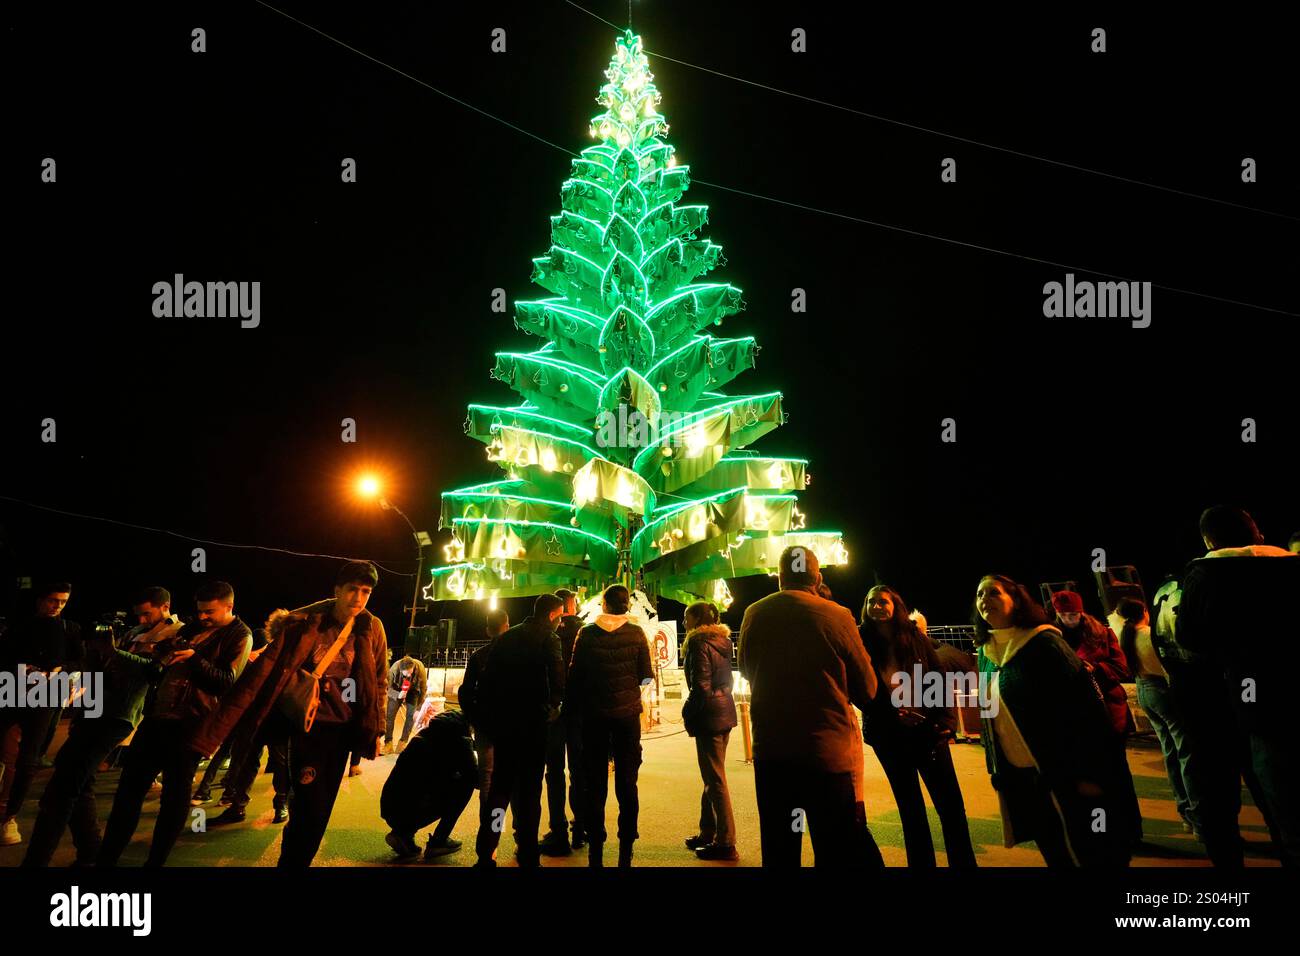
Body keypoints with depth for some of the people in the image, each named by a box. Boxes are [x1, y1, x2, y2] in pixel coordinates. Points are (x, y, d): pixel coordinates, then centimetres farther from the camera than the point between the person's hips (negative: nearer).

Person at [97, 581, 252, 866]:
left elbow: (228, 683, -13)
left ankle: (155, 861, 13)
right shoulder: (194, 626, 15)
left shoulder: (239, 636, -5)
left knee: (175, 795, 1)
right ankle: (106, 858, 19)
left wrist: (195, 659, -23)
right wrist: (163, 649, 2)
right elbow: (165, 660, 24)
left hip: (190, 725, -7)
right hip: (159, 715, 7)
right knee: (130, 784, 9)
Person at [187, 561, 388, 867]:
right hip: (310, 726, -3)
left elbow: (379, 682, 5)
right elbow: (260, 674, -20)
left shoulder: (372, 629, -5)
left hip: (344, 728, 4)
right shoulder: (303, 624, -16)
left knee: (320, 812, 13)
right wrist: (215, 729, -24)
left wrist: (377, 730, 5)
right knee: (310, 810, -7)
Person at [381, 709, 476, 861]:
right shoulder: (459, 739, -5)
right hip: (408, 813, -8)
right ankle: (438, 842, 5)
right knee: (466, 781, 3)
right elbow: (474, 777, -2)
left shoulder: (429, 732, 17)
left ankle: (403, 833, 14)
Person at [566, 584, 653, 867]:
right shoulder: (636, 633, -5)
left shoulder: (587, 633, -3)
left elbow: (575, 674, -2)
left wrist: (572, 708, 10)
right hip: (627, 713, 0)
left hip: (594, 715, 0)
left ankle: (596, 854, 12)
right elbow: (646, 676, -3)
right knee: (627, 783, 7)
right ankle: (625, 853, 8)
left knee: (595, 785, 8)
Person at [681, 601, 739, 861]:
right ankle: (707, 834, 28)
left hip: (709, 716, -9)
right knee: (712, 777, 18)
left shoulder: (699, 643, -15)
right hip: (724, 712, 9)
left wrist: (688, 714, -8)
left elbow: (700, 686, -19)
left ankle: (726, 843, 3)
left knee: (715, 780, -3)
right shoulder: (721, 641, 11)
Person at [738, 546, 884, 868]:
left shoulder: (753, 615, -3)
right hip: (830, 749, -3)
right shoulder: (837, 616, -12)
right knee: (842, 851, 7)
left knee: (779, 851, 16)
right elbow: (867, 688, -2)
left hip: (770, 748, 3)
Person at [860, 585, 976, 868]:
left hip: (927, 730, 0)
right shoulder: (863, 643, -2)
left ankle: (964, 862, 18)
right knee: (910, 809, 11)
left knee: (951, 803, 4)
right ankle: (921, 862, 24)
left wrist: (946, 723, -6)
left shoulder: (916, 637, 0)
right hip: (889, 737, 0)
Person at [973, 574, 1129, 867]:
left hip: (1064, 774, -6)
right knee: (1054, 853, 17)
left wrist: (1089, 772, -19)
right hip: (1019, 777, 7)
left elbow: (1083, 705, -17)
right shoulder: (985, 653, 7)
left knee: (1088, 853, 3)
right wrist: (996, 771, 14)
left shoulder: (1043, 642, -14)